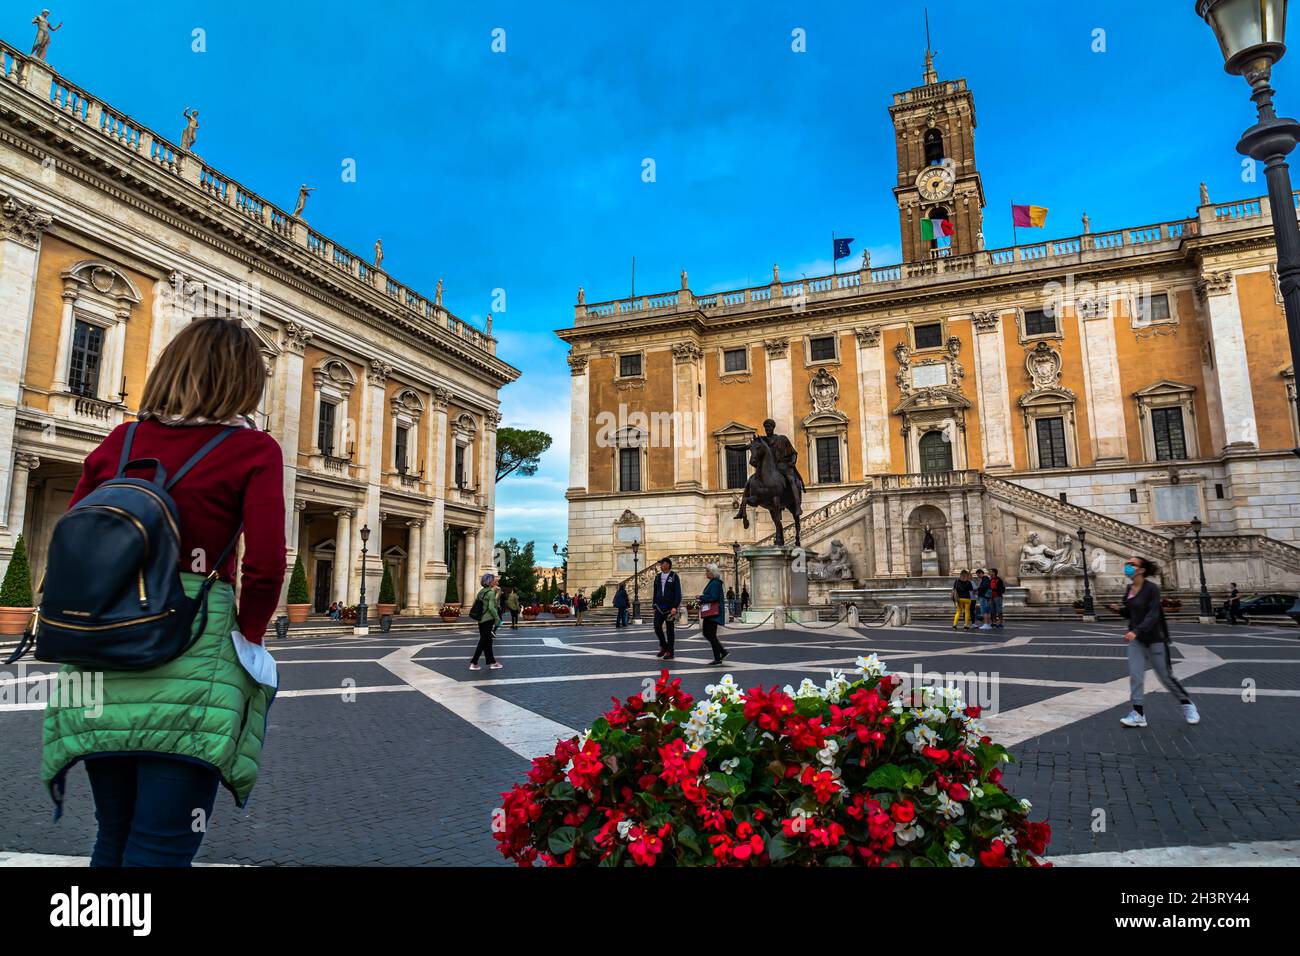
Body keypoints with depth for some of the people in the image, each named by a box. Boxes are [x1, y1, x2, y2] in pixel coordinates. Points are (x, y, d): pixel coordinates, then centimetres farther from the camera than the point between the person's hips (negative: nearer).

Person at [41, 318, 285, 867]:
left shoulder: (118, 442, 10)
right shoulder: (253, 450, -4)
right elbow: (265, 566, -13)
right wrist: (249, 635, 2)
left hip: (104, 646, 6)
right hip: (191, 652, -5)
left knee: (114, 838, 20)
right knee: (161, 851, 2)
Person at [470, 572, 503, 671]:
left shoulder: (481, 591, 10)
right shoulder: (491, 593, -14)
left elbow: (475, 603, 14)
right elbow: (491, 607, -20)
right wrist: (497, 618, -12)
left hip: (481, 620, 8)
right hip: (488, 619, -8)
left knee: (487, 641, 13)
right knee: (484, 641, -2)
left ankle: (492, 662, 19)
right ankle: (474, 663, -1)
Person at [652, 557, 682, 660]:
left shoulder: (674, 577, -4)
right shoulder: (658, 577, 12)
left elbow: (678, 593, -9)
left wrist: (675, 607, -17)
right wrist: (654, 606, 12)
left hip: (670, 607, -5)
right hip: (659, 607, 5)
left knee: (669, 630, 1)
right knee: (657, 627, -1)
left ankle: (669, 652, 8)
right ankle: (663, 647, 19)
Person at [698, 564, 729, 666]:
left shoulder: (715, 583, -17)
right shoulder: (712, 582, 16)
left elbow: (713, 597, -25)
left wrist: (701, 597, -14)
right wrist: (702, 600, 6)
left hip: (713, 613, -11)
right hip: (709, 613, 11)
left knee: (711, 635, -4)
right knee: (706, 633, 14)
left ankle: (717, 659, 4)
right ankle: (722, 651, 21)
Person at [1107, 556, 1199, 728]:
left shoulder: (1151, 588, -16)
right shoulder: (1130, 589, 4)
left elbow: (1153, 615, -24)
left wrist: (1137, 631, -35)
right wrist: (1119, 609, -5)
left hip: (1154, 638, -6)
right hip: (1136, 639, 6)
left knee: (1165, 675, 6)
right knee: (1135, 674, -4)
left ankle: (1187, 704, 29)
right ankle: (1138, 713, 0)